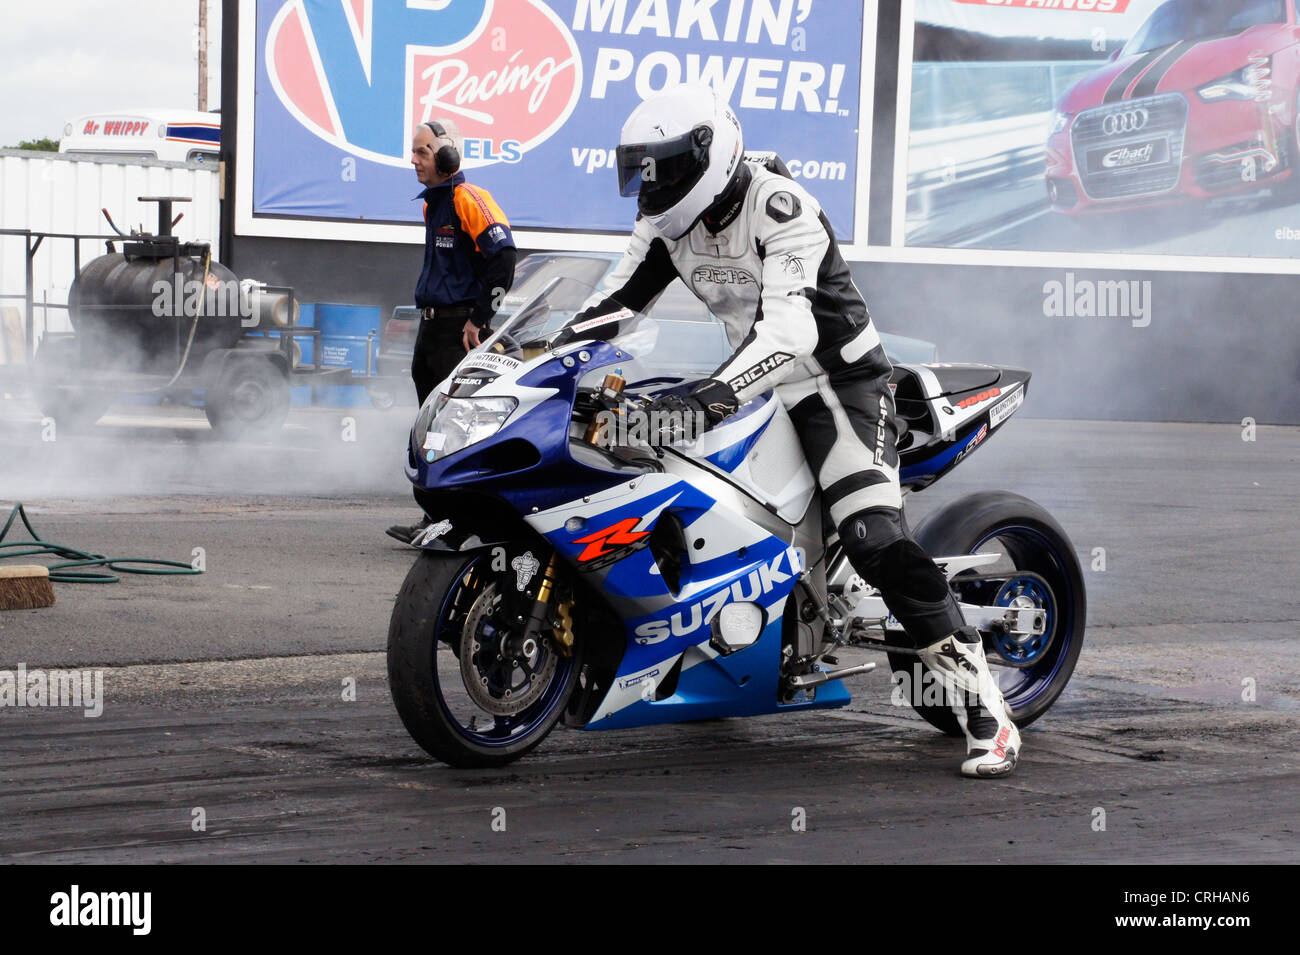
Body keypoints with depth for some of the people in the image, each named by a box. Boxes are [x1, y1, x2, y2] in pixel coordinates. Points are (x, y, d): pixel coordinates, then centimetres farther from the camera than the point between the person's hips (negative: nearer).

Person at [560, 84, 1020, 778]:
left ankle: (986, 714, -23)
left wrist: (710, 396, -48)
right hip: (759, 378, 9)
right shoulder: (666, 221, 3)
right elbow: (616, 300, 8)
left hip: (837, 377, -9)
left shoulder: (781, 209, -24)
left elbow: (790, 328, -36)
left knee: (875, 539, -24)